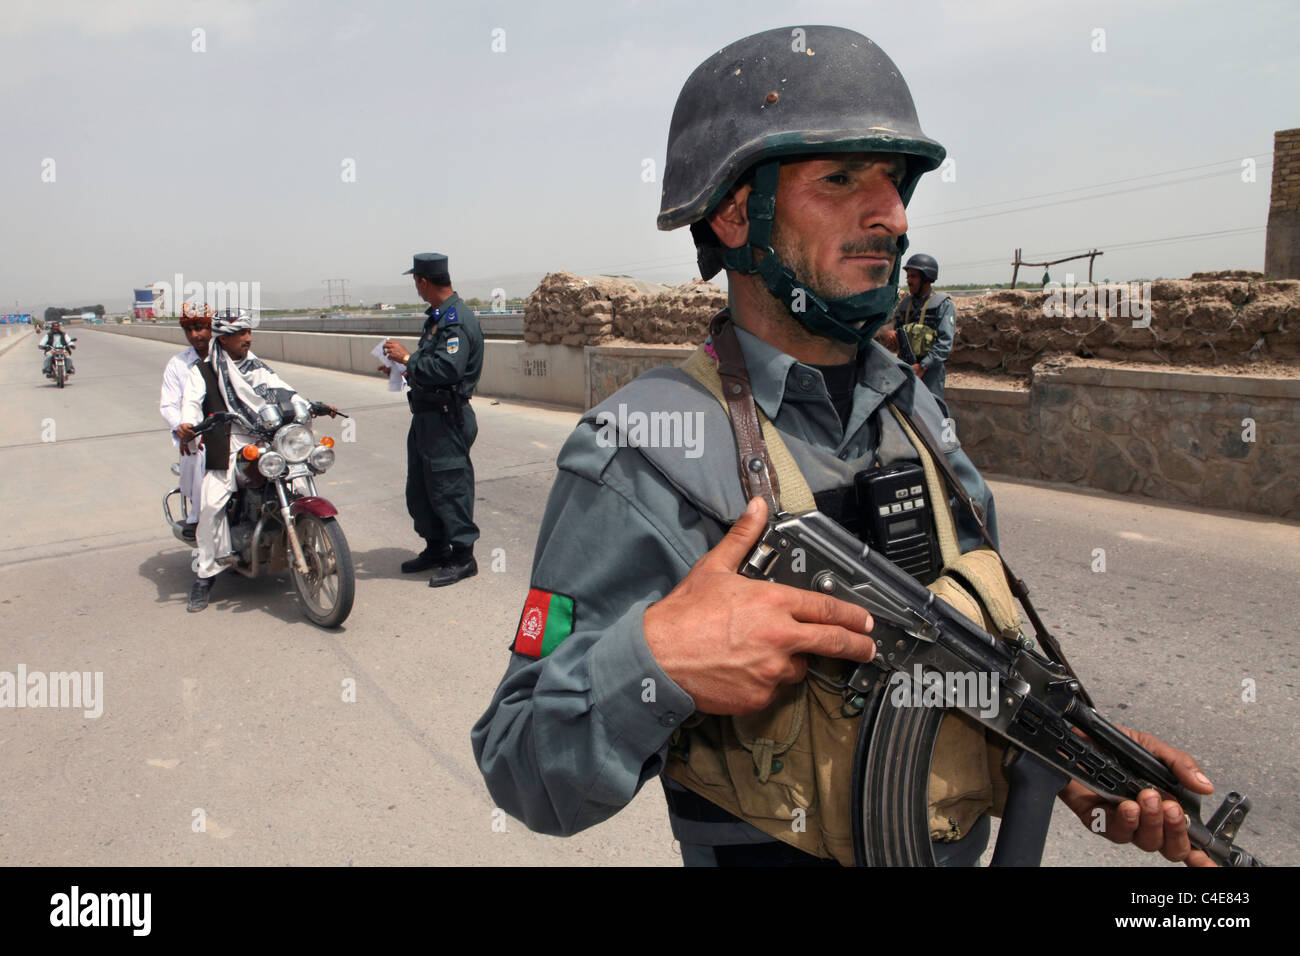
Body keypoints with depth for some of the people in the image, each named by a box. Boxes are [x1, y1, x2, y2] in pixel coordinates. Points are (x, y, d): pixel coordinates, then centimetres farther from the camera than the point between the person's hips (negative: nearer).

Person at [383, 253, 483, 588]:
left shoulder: (458, 320, -18)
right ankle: (435, 548, 29)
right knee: (420, 486, 16)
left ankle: (462, 556, 6)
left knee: (449, 486, -4)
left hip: (447, 418, -11)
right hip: (426, 414, 11)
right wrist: (406, 368, 15)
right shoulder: (438, 316, 15)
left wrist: (407, 357, -20)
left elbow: (447, 369, -30)